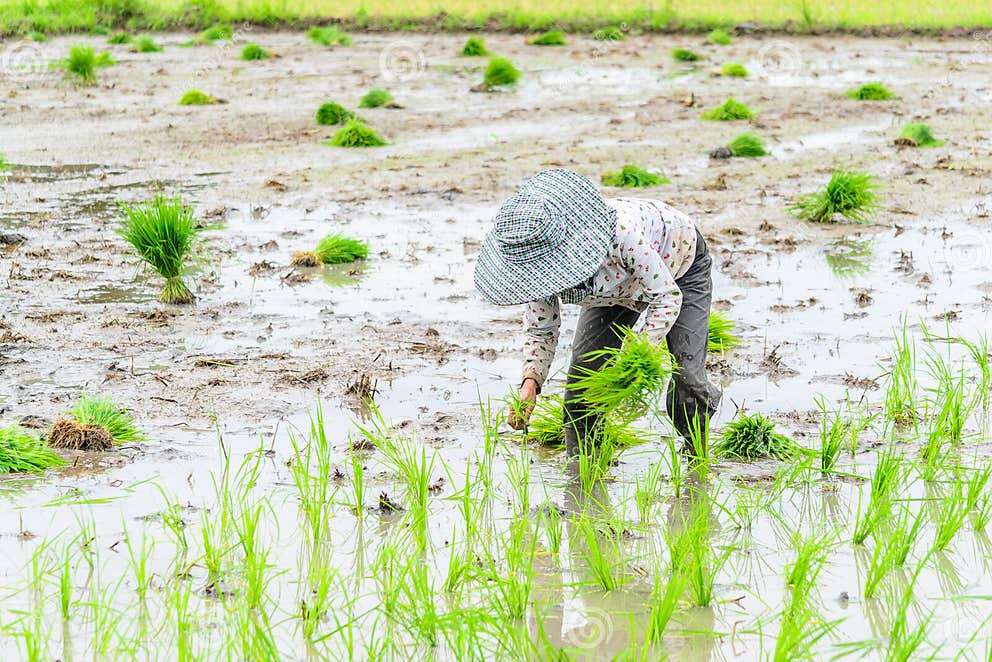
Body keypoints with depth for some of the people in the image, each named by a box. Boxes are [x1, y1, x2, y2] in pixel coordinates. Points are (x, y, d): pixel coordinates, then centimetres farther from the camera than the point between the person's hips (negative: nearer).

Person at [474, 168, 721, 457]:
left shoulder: (621, 233, -47)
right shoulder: (537, 260, -28)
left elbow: (667, 297, -34)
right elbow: (540, 330, -15)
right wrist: (530, 382, -34)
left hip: (679, 267, -5)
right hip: (621, 281, 5)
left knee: (686, 377, -14)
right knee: (583, 367, -10)